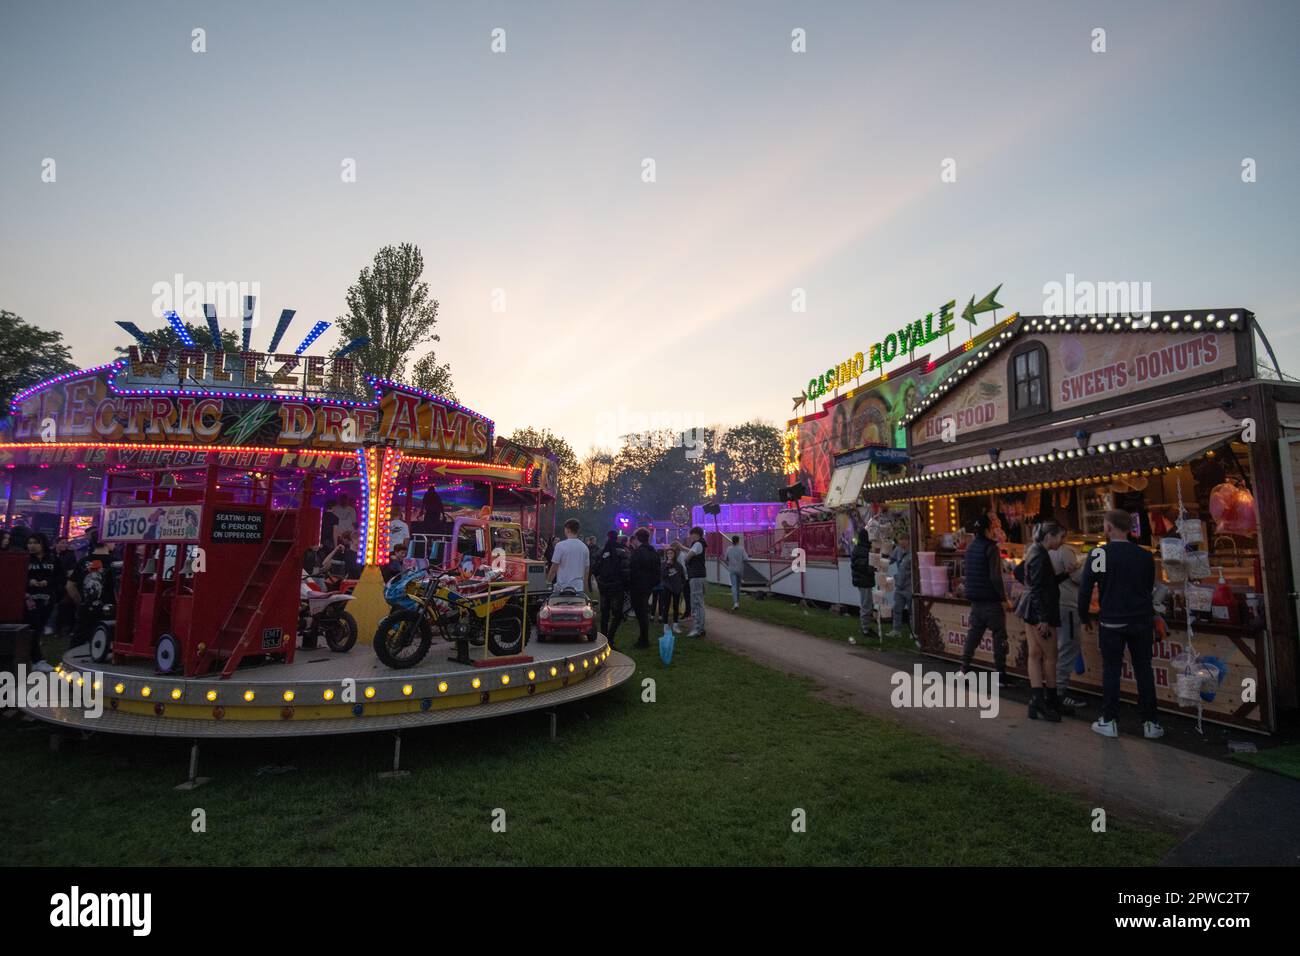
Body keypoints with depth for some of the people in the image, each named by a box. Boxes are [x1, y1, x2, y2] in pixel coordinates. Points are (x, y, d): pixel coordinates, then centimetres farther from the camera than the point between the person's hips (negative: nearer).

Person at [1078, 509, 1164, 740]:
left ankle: (1109, 721, 11)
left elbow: (1085, 589, -10)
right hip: (1141, 622, 3)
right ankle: (1150, 723, 16)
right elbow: (1149, 588, 12)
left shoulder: (1099, 554, -10)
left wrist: (1085, 619, 2)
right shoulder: (1145, 555, 1)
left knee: (1111, 671, 6)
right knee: (1144, 671, 10)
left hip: (1112, 623, -3)